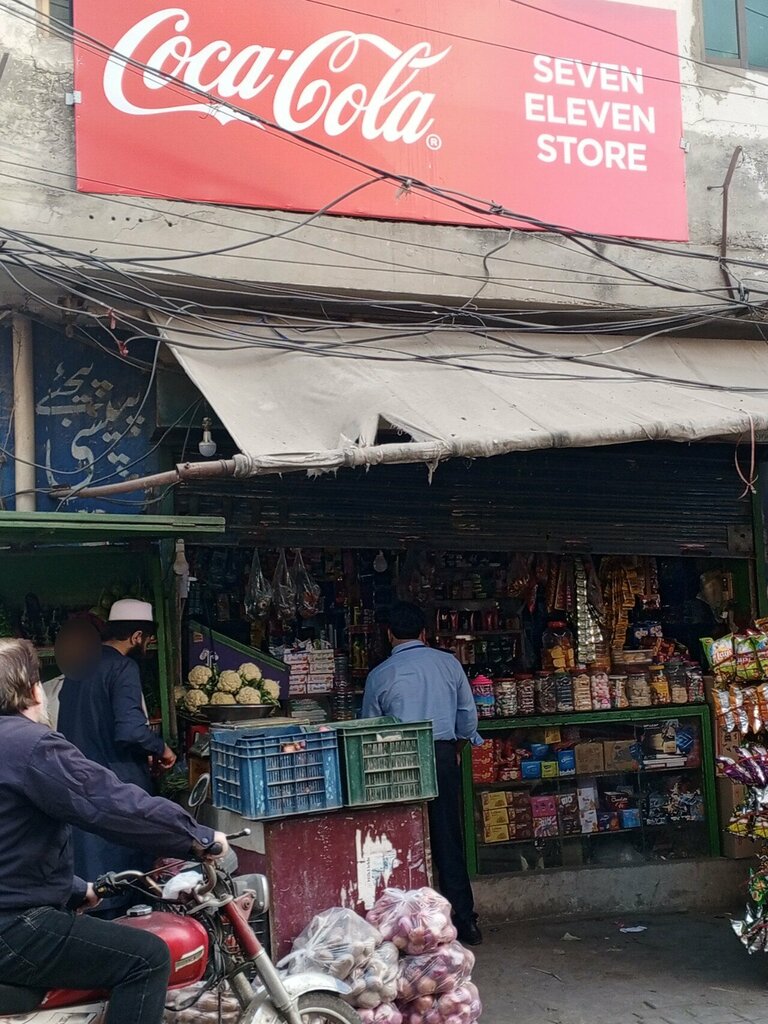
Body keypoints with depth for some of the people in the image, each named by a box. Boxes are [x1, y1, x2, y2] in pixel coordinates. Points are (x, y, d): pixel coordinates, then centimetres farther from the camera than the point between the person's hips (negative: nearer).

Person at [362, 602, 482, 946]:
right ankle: (465, 921, 11)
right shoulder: (449, 663, 2)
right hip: (444, 755, 2)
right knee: (449, 841, 8)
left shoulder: (379, 675, -2)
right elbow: (468, 715, 8)